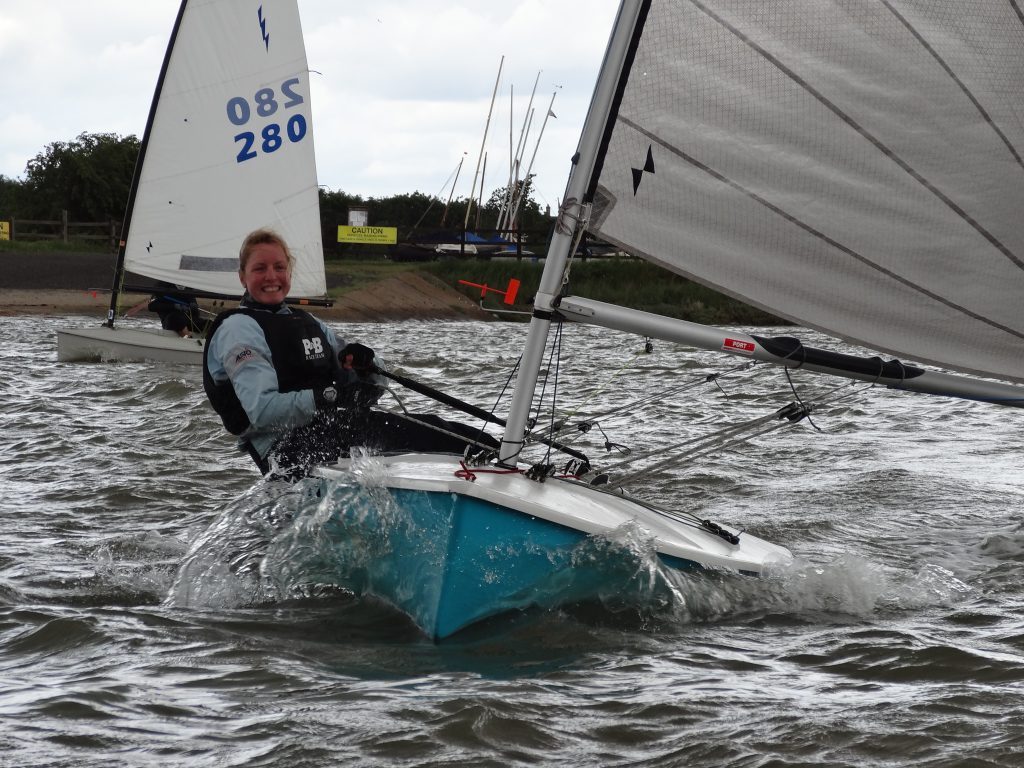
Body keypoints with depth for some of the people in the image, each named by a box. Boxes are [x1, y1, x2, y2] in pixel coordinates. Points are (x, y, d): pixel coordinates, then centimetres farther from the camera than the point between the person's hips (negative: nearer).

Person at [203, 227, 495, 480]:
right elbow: (262, 411, -20)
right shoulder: (238, 328, -4)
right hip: (289, 451, -9)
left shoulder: (306, 322, 23)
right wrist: (331, 396, -29)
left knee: (427, 425, -9)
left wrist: (364, 362, -4)